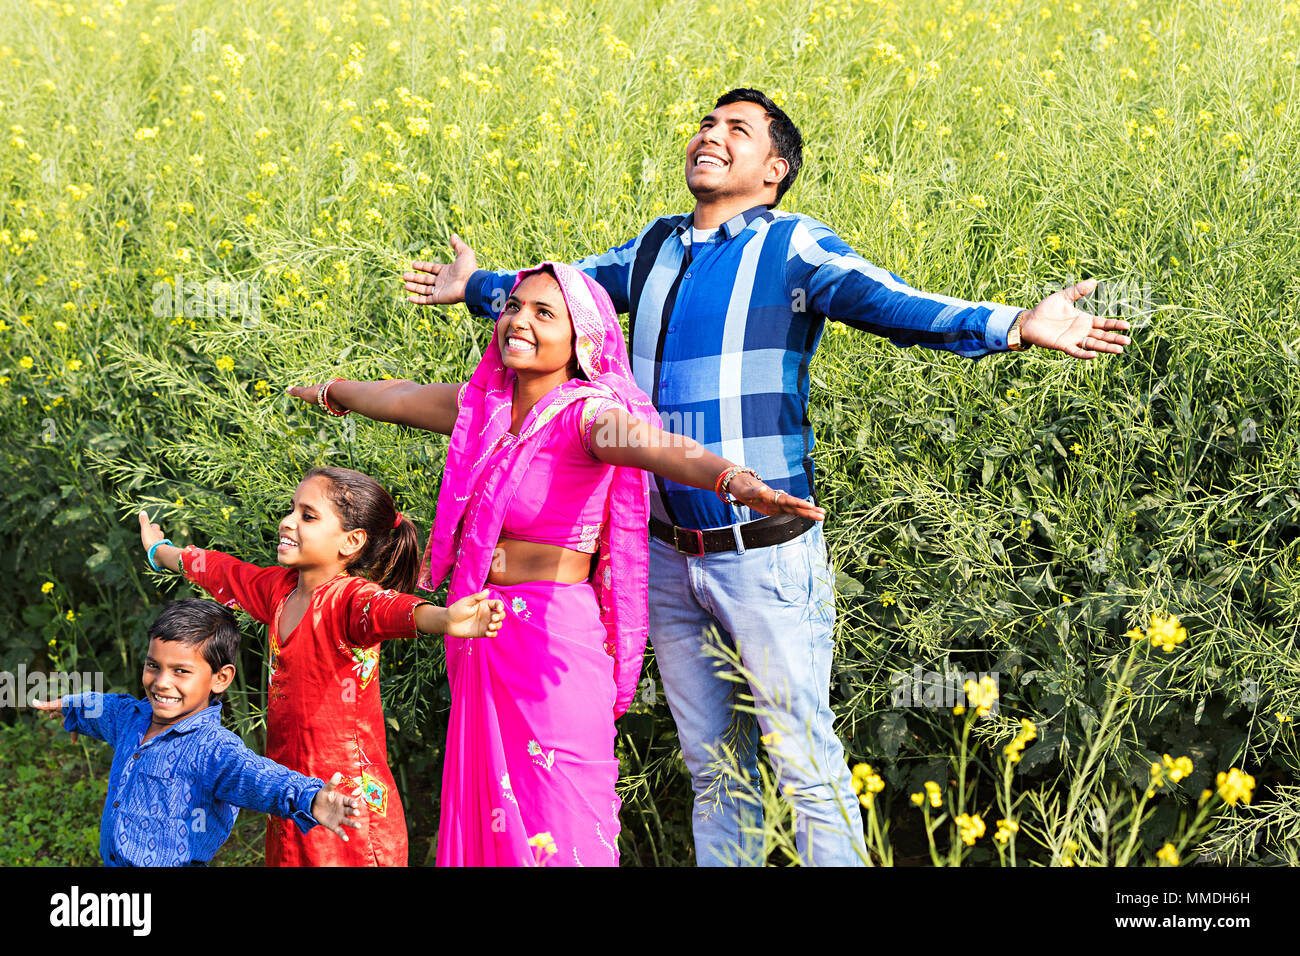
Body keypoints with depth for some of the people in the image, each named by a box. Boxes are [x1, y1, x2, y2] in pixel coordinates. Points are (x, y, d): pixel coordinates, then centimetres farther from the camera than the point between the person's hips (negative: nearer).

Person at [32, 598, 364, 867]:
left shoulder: (212, 749, -20)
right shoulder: (132, 717, 5)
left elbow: (255, 777, -39)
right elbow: (102, 709, 29)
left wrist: (309, 801, -58)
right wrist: (68, 707, 50)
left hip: (174, 863, -7)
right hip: (112, 862, 7)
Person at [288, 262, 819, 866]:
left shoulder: (586, 415, -13)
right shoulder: (481, 405, 7)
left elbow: (655, 446, -34)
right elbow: (397, 399, 27)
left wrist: (737, 481, -54)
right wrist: (332, 392, 46)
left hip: (553, 639, -7)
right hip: (480, 637, 7)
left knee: (556, 827, -6)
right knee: (487, 806, 12)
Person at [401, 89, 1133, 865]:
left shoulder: (793, 247, -6)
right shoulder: (655, 250, 10)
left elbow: (892, 304, -20)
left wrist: (1012, 326, -34)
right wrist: (476, 288, 39)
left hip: (763, 558, -6)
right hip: (667, 558, 6)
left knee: (807, 768, -1)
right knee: (713, 768, 15)